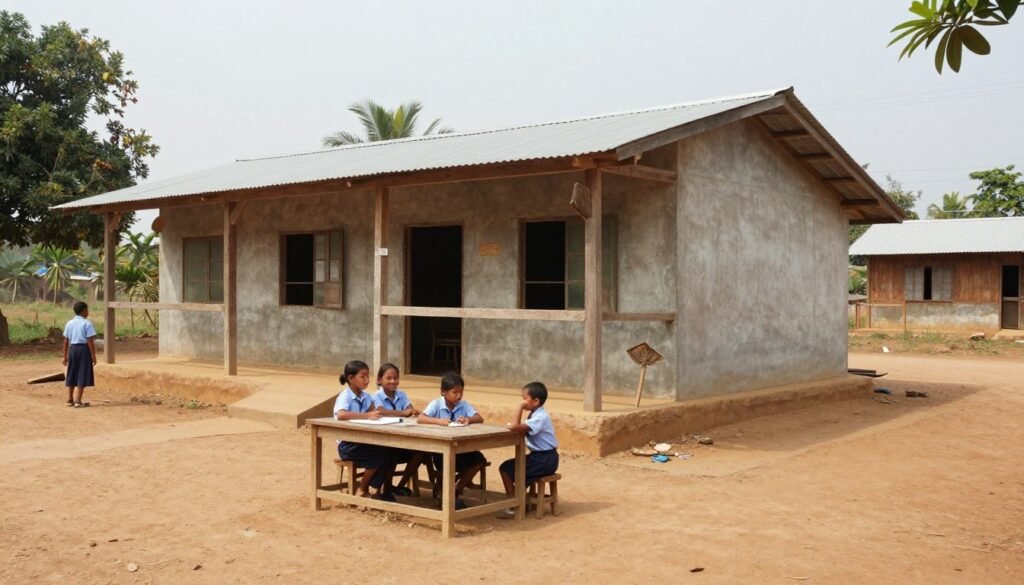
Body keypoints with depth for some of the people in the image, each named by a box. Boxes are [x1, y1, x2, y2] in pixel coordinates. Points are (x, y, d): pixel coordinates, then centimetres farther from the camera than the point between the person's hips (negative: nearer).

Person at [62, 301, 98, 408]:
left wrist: (65, 356, 14)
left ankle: (70, 399, 24)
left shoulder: (69, 323, 7)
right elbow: (90, 341, -15)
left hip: (72, 349, 6)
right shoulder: (87, 323, -10)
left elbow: (66, 341, 8)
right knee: (82, 375, 0)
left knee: (72, 375, 16)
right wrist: (93, 356, -11)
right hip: (83, 349, -6)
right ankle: (78, 401, -2)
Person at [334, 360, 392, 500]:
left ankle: (380, 490, -2)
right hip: (347, 444, -6)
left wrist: (375, 414, -24)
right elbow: (340, 415, -33)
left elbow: (373, 412, 0)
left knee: (388, 450, -17)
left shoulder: (366, 396, 9)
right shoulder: (345, 396, -14)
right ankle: (362, 490, -5)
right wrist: (367, 415, -36)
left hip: (362, 441, 6)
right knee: (379, 454, -24)